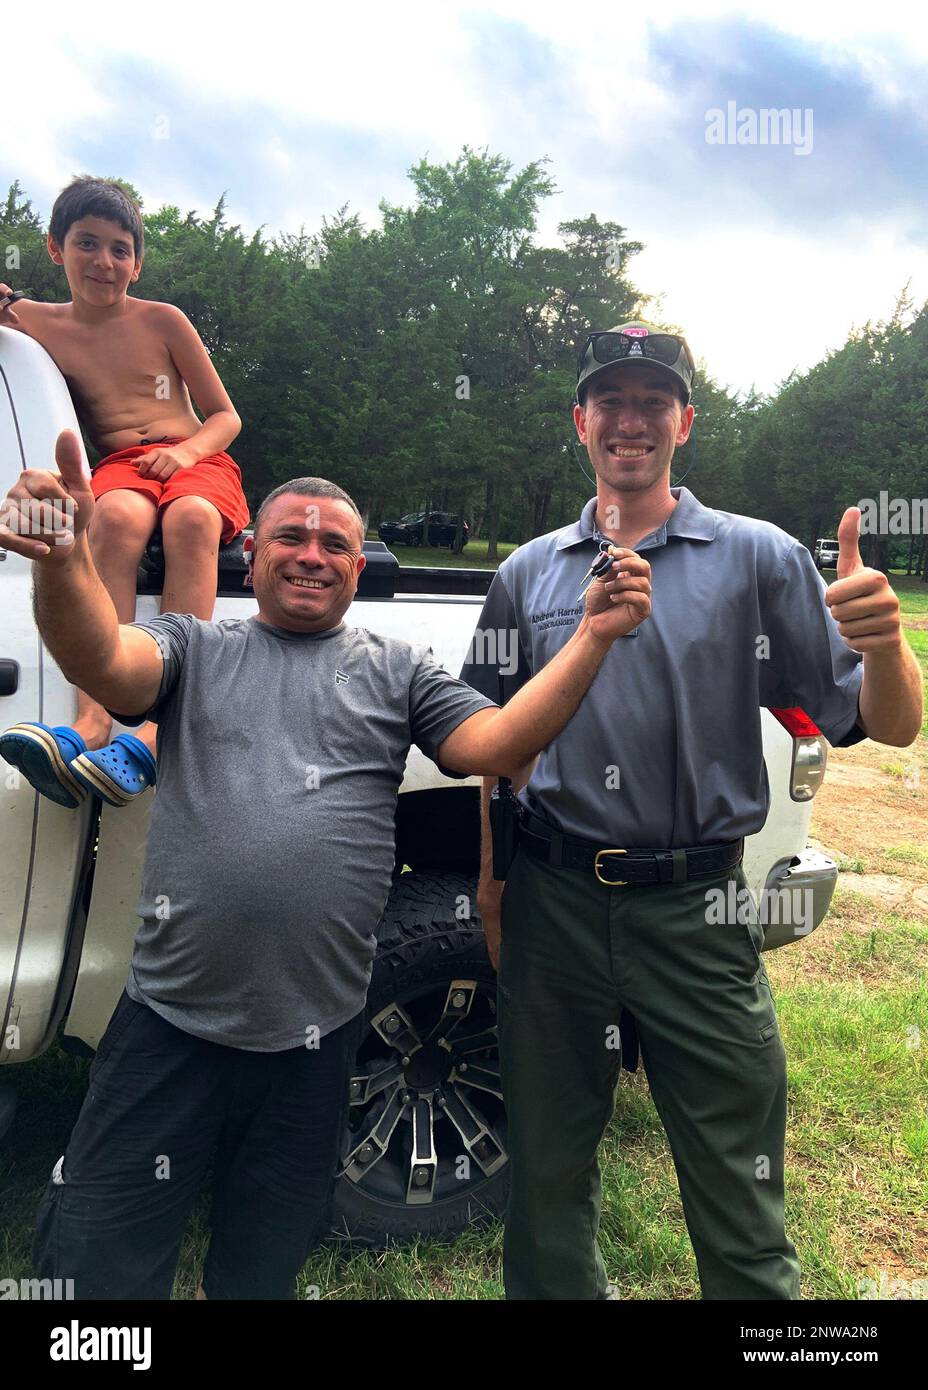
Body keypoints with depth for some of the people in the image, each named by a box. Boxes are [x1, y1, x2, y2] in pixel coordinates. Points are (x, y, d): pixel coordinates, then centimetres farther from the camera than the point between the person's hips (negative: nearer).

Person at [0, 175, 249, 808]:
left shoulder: (162, 320, 10)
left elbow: (226, 416, 11)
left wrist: (184, 451, -10)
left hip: (197, 460, 0)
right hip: (117, 466, 1)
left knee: (191, 517, -37)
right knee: (118, 516, -37)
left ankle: (158, 734, -49)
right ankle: (92, 725, -50)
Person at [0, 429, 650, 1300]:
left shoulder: (397, 669, 7)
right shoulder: (194, 648, 6)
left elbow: (495, 745, -5)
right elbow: (100, 660, -14)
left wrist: (593, 638, -17)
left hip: (312, 1039, 1)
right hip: (170, 1023, 0)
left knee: (259, 1267, 20)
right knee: (91, 1260, 11)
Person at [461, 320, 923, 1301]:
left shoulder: (758, 558, -1)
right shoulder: (526, 575, 7)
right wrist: (492, 884, 1)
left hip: (696, 914, -2)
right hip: (552, 907, 3)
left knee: (740, 1216, 10)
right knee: (545, 1178, 19)